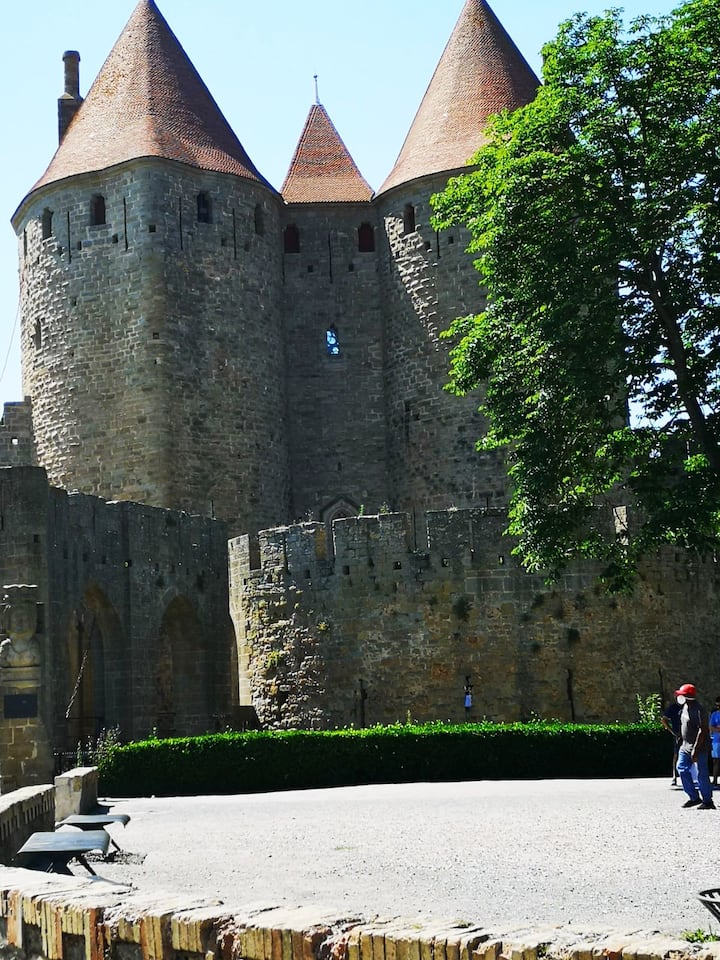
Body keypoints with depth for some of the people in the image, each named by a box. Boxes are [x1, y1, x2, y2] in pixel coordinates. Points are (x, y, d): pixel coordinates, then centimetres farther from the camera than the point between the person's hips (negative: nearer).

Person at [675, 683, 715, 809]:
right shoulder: (685, 707, 11)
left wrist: (695, 749, -25)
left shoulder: (699, 710, -18)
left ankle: (708, 801, 5)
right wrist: (683, 742, 21)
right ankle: (694, 797, 12)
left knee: (701, 774, -5)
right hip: (686, 746, 9)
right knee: (682, 768, 4)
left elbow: (702, 731, -22)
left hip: (699, 747, -9)